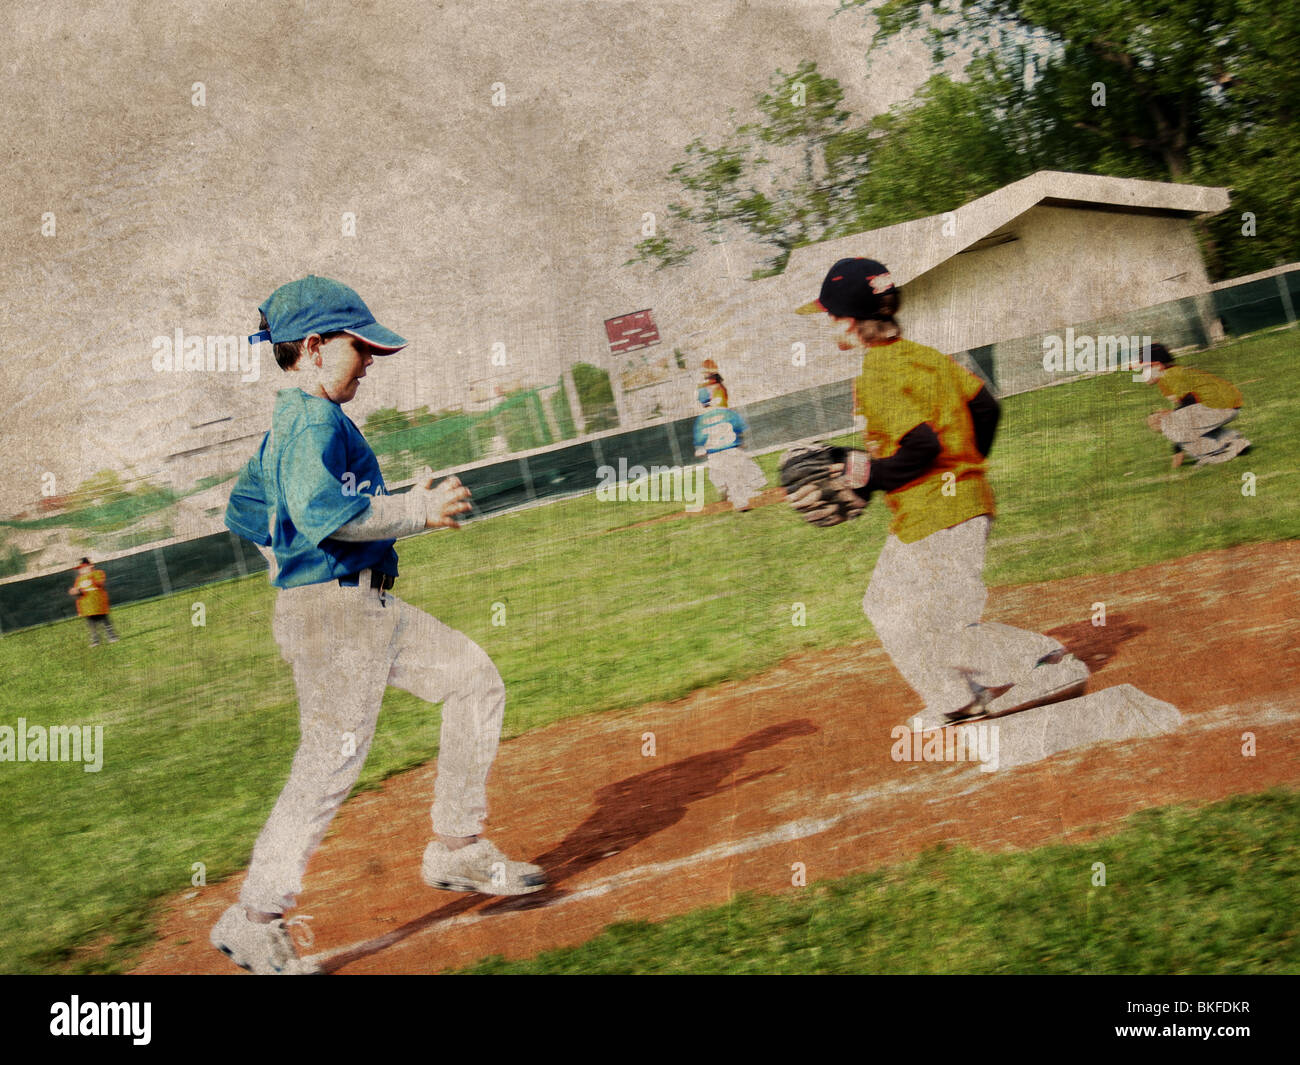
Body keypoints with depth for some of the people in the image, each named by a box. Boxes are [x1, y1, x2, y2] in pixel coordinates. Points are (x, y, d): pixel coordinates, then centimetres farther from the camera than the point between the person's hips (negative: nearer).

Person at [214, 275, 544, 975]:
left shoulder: (285, 426, 17)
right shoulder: (314, 420, -15)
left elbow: (242, 513, 25)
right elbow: (322, 511, -30)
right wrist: (416, 510, -21)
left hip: (368, 609, 11)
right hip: (334, 615, -11)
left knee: (473, 679, 12)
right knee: (329, 767, -8)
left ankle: (456, 849, 14)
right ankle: (255, 919, 1)